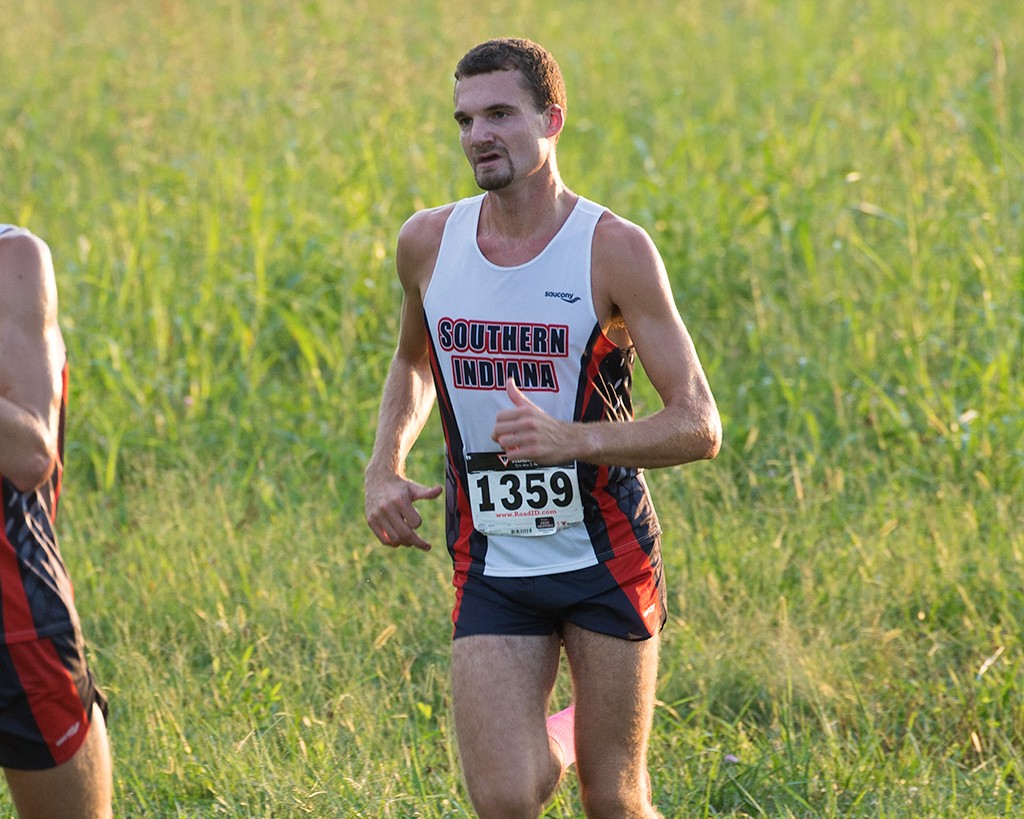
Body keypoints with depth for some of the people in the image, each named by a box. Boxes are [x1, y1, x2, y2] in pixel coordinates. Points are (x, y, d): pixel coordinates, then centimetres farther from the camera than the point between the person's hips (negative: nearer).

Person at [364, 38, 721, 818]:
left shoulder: (614, 250, -13)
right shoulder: (428, 242, -1)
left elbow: (699, 427, -15)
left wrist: (572, 439, -30)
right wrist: (384, 467, 3)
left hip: (606, 556, -2)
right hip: (491, 564, 2)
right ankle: (554, 741, 26)